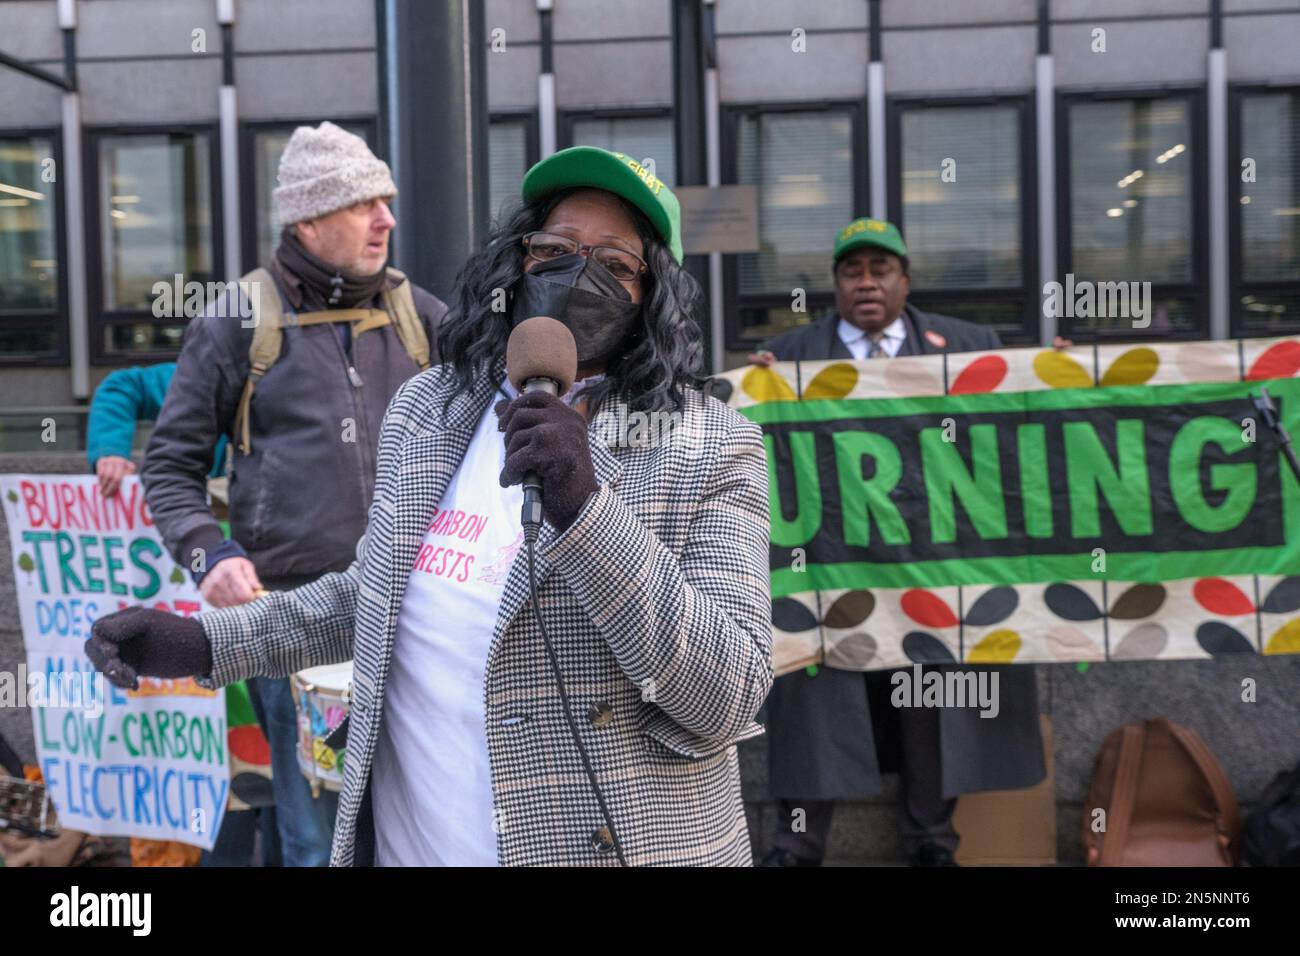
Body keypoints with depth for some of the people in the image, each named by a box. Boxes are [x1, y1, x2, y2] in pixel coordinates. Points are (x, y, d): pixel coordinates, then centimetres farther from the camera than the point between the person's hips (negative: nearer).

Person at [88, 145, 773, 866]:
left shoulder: (711, 448, -12)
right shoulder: (423, 411, 3)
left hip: (610, 841, -4)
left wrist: (587, 510, -29)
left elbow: (731, 698, -20)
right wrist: (208, 640, 5)